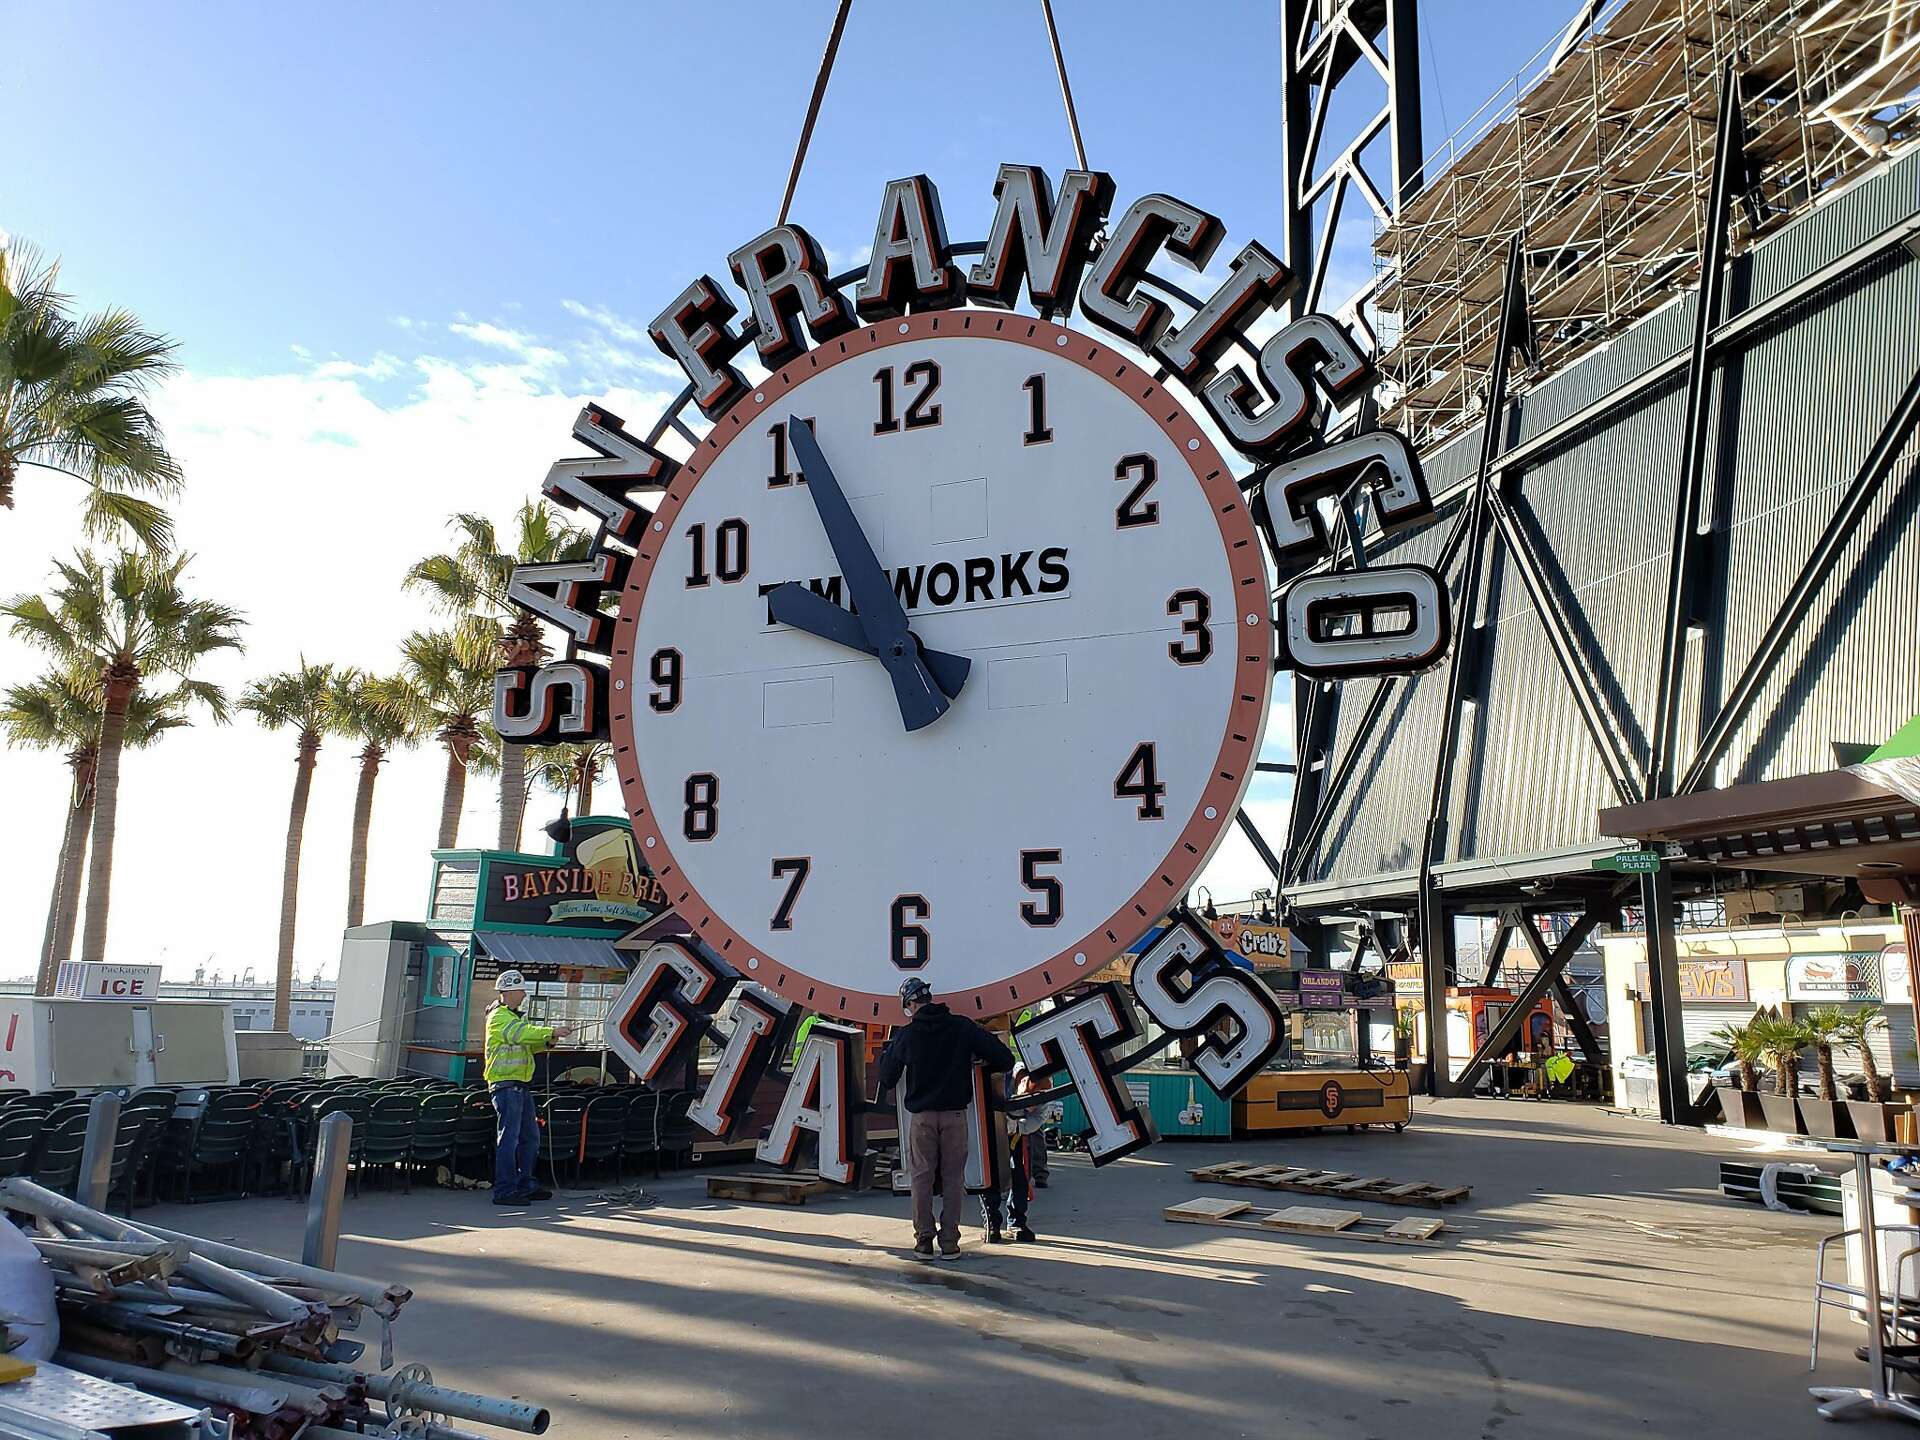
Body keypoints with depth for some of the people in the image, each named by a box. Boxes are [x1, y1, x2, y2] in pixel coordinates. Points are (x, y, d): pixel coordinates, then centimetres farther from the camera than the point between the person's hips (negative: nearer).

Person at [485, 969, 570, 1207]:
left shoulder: (514, 1016, 21)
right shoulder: (499, 1017, -10)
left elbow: (528, 1044, 19)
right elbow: (521, 1033, -27)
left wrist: (547, 1041, 1)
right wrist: (551, 1031, -31)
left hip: (521, 1084, 10)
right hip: (505, 1083, -10)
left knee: (530, 1137, 14)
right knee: (508, 1138, -9)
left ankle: (525, 1186, 22)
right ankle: (504, 1191, -6)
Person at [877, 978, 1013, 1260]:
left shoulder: (906, 1035, -4)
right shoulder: (962, 1027, -2)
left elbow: (886, 1081, 7)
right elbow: (1004, 1059, -5)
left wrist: (886, 1052, 24)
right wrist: (984, 1064, 17)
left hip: (921, 1115, -1)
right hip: (955, 1113, 1)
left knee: (921, 1179, 9)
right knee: (953, 1178, 8)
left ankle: (923, 1241, 9)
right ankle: (949, 1242, 8)